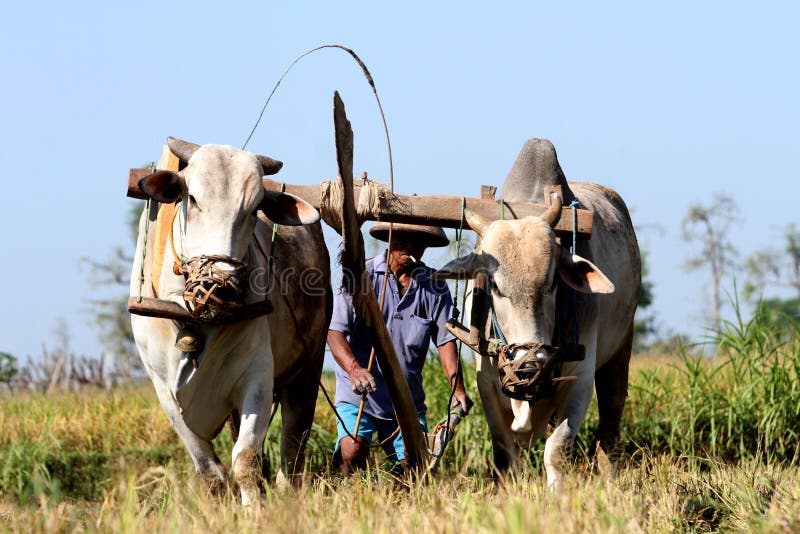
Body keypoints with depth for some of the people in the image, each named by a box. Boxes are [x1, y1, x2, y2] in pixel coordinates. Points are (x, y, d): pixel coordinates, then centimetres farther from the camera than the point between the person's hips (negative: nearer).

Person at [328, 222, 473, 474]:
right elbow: (335, 331, -13)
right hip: (358, 395, -3)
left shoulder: (434, 286, 4)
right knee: (353, 453, -23)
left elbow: (446, 340, 1)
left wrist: (457, 387, -15)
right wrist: (354, 369, -32)